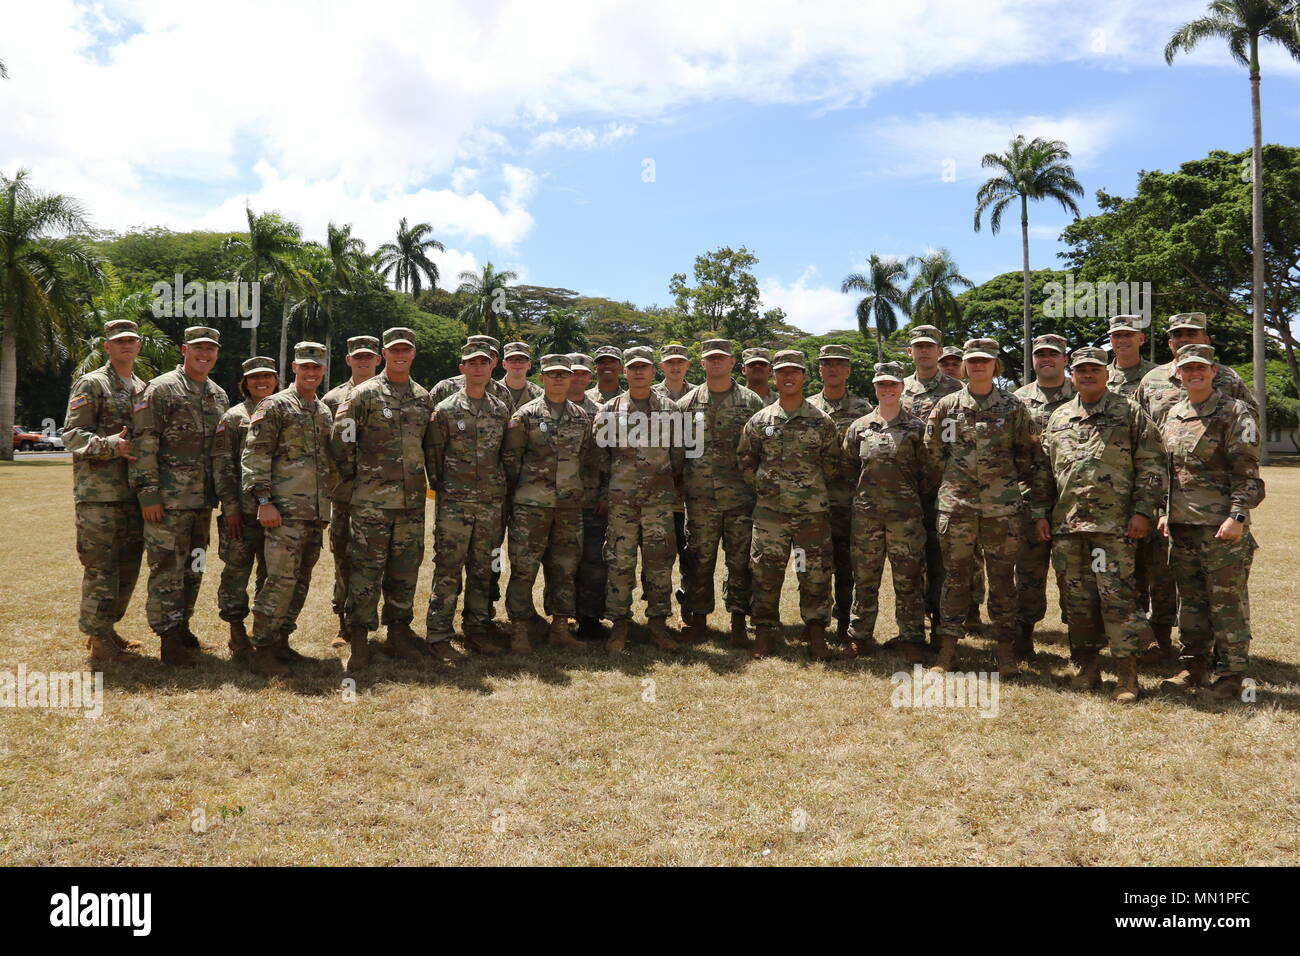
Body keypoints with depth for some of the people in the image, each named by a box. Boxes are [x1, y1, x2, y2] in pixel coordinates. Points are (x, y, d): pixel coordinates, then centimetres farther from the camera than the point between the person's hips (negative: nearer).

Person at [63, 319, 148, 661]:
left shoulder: (144, 389, 17)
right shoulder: (91, 385, -3)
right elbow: (72, 436, -9)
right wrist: (111, 445, -24)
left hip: (133, 491, 7)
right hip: (99, 492, -7)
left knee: (128, 566, 11)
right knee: (101, 566, -5)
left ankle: (107, 628, 24)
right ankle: (99, 639, 4)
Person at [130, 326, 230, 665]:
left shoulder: (219, 395, 14)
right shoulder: (161, 389, -7)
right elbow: (143, 445, -12)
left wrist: (223, 493, 16)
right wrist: (147, 494, -16)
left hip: (203, 500, 7)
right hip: (169, 500, -7)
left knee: (193, 567, 14)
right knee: (167, 568, -2)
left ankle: (182, 627, 26)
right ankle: (170, 640, 3)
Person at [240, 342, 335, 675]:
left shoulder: (325, 413, 18)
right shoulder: (275, 406, -3)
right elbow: (255, 455, -10)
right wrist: (264, 501, -17)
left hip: (317, 511, 7)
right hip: (286, 509, -7)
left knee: (301, 580, 10)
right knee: (281, 579, -10)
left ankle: (281, 641, 20)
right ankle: (261, 650, -2)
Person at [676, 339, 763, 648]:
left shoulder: (752, 402, 6)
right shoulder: (687, 403, 8)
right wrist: (679, 483, 3)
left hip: (740, 496, -1)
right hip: (699, 497, 1)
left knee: (740, 561, 3)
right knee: (699, 559, 6)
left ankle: (739, 622, 12)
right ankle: (698, 618, 18)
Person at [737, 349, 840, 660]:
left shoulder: (822, 422, 4)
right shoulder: (759, 421, 5)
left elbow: (832, 463, 10)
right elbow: (745, 460, 13)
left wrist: (814, 488, 6)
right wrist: (762, 487, 7)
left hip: (813, 510, 0)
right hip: (769, 510, 1)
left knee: (815, 574, 3)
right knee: (766, 572, 3)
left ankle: (817, 636, 14)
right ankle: (764, 634, 14)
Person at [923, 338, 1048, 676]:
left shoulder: (1013, 407, 5)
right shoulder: (946, 406, 6)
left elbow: (1029, 458, 6)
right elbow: (933, 455, 11)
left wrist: (1039, 501, 4)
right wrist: (949, 488, 10)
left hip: (1002, 506, 0)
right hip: (956, 505, 0)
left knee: (1002, 578, 5)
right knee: (955, 576, 5)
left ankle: (1005, 649, 14)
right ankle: (947, 648, 12)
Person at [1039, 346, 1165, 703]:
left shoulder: (1130, 413, 4)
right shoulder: (1058, 418, 16)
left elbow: (1151, 466, 0)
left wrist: (1143, 511, -9)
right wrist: (1040, 513, 11)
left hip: (1115, 525, -4)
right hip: (1066, 525, 4)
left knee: (1117, 597, -6)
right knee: (1077, 599, 8)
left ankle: (1127, 674, 2)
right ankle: (1088, 667, 19)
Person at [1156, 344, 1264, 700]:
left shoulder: (1234, 413, -5)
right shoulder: (1172, 415, 14)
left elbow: (1247, 473, -10)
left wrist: (1237, 515, -18)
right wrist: (1164, 511, 16)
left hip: (1222, 527, -6)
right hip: (1181, 525, 6)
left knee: (1228, 602, 0)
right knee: (1190, 600, 13)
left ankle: (1230, 673, 9)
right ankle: (1195, 666, 24)